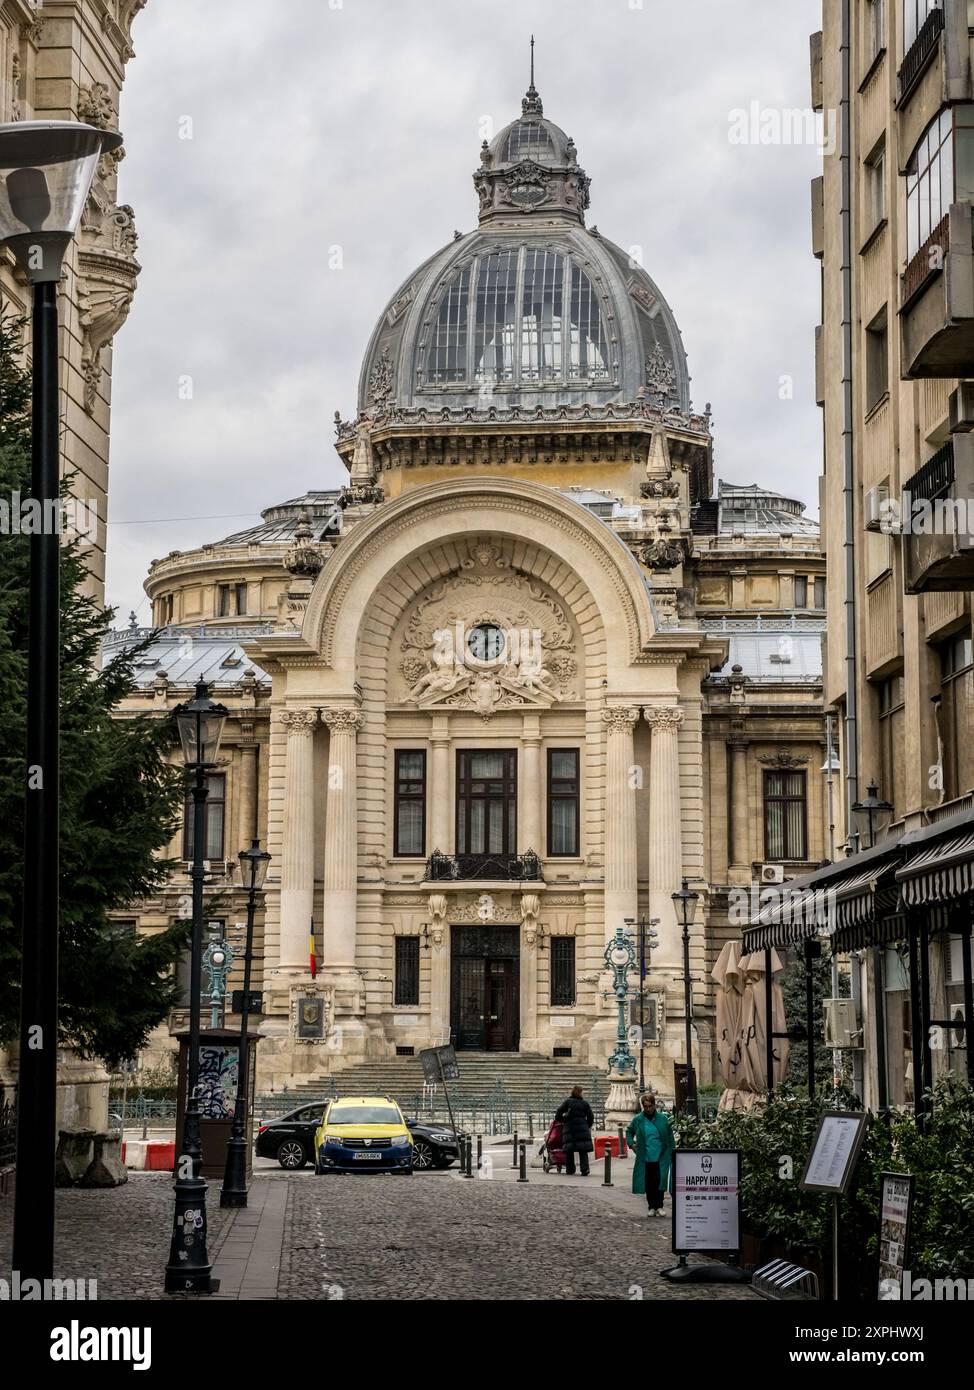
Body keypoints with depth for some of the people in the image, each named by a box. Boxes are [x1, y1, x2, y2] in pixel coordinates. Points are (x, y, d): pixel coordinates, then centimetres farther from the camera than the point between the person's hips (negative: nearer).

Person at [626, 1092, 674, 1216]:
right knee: (648, 1183, 4)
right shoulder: (637, 1120, 4)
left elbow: (670, 1136, 10)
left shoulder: (663, 1119, 3)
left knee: (659, 1181, -8)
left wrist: (672, 1150, 4)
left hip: (661, 1157, -1)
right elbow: (629, 1132, 21)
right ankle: (652, 1207, 13)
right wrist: (631, 1143, 6)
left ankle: (659, 1206, 1)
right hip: (645, 1158, 1)